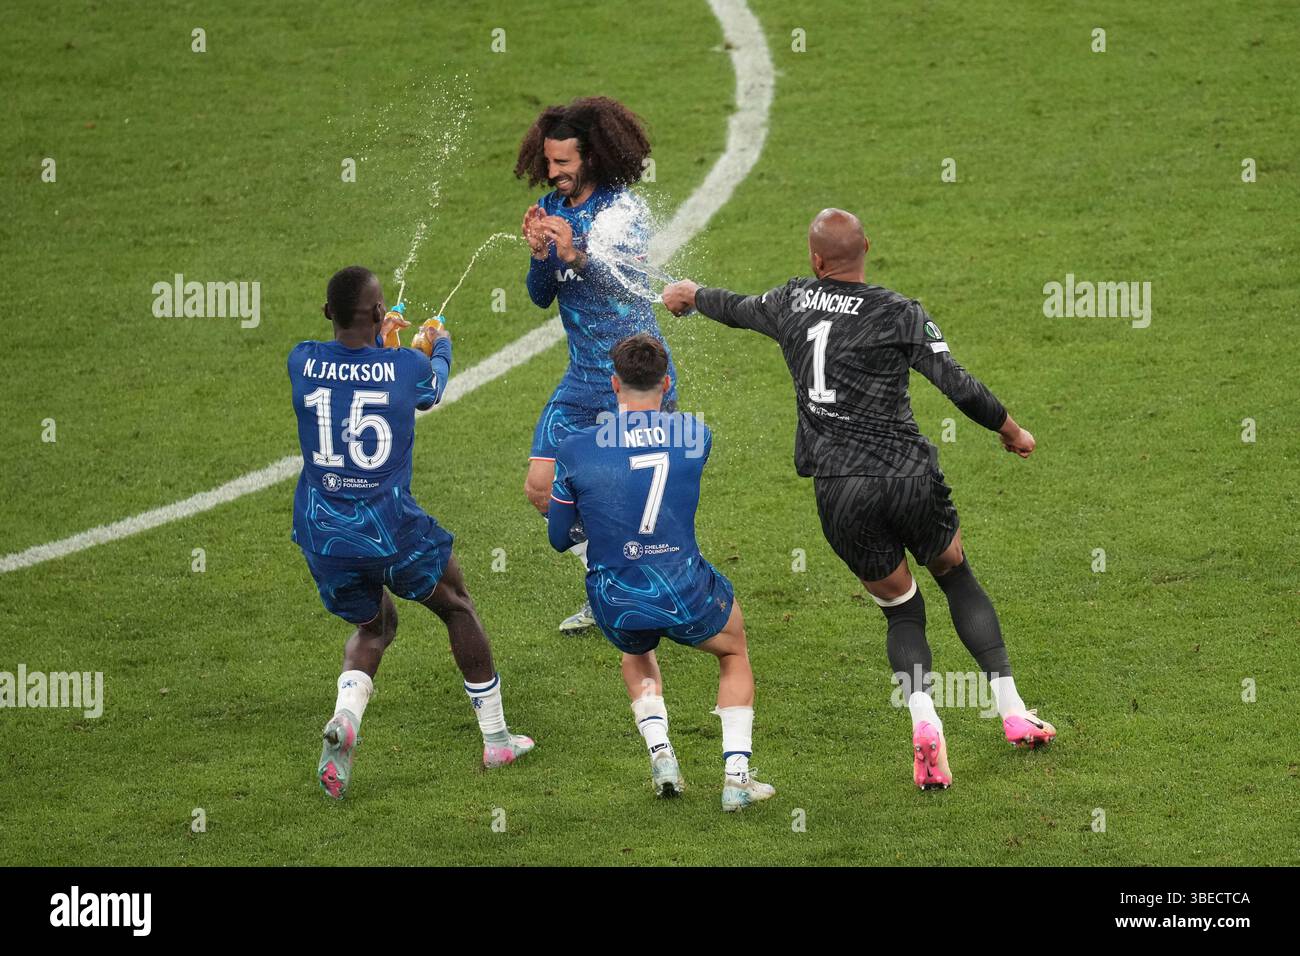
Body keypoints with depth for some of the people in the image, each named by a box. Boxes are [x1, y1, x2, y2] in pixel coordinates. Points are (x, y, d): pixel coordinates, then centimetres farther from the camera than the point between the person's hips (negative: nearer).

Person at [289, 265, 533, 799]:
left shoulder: (302, 362, -4)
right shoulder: (407, 367, -9)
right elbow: (433, 388, 18)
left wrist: (378, 339, 42)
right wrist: (439, 343, 41)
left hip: (322, 532, 3)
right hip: (389, 526, -3)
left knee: (373, 626, 26)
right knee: (458, 608, 24)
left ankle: (344, 717, -5)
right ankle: (496, 739, 30)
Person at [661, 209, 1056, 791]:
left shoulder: (794, 300, 7)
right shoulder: (899, 314, -4)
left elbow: (738, 309, 29)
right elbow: (959, 386, -7)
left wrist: (692, 296, 51)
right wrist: (1011, 430, 11)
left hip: (839, 491, 2)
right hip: (909, 477, -2)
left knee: (901, 610, 16)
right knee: (957, 579, 21)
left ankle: (923, 719, -10)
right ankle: (1013, 713, 15)